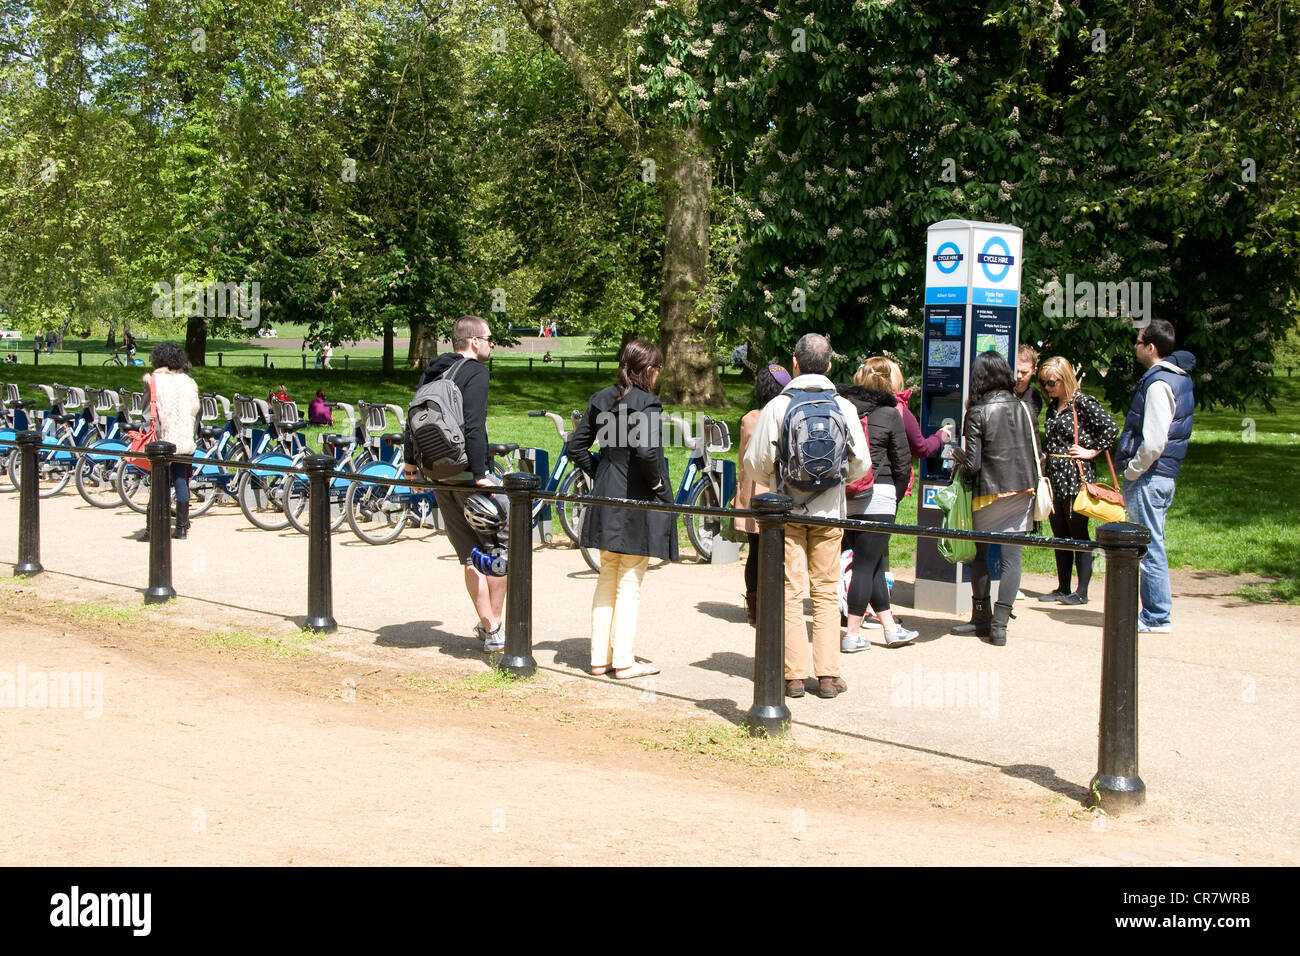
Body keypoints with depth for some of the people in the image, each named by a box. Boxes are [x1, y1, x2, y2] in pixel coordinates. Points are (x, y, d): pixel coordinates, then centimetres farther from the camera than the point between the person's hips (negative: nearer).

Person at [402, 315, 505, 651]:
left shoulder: (431, 373, 14)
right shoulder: (475, 372, -11)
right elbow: (473, 427, -21)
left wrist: (411, 462, 29)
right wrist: (481, 475, -23)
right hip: (468, 473, -8)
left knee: (472, 556, 13)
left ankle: (488, 626, 16)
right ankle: (496, 626, 6)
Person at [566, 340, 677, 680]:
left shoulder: (601, 400, 7)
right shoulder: (646, 404, -14)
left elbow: (576, 447, 9)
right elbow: (647, 451, -27)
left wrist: (599, 473, 14)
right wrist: (658, 483, -12)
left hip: (606, 499, 7)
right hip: (638, 501, -7)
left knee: (607, 578, 15)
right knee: (630, 582, 1)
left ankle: (599, 657, 19)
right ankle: (624, 662, 5)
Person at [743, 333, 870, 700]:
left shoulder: (777, 406, -6)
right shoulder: (844, 407, -1)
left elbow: (756, 460, -5)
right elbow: (861, 463, 1)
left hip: (787, 510, -1)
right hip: (829, 510, 1)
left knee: (791, 591, 4)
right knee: (826, 591, 8)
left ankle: (794, 675, 4)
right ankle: (828, 675, 8)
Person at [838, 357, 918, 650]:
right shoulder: (889, 414, -6)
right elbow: (902, 463, -3)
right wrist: (896, 497, 12)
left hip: (843, 496, 5)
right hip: (877, 496, -5)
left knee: (872, 561, 15)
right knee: (867, 564, 2)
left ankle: (890, 627, 25)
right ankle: (852, 634, 4)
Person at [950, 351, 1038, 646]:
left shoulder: (977, 413, -11)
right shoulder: (1022, 408, 2)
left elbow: (972, 465, -12)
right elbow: (1036, 453, 7)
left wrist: (958, 455, 7)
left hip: (990, 493, -3)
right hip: (1023, 490, 3)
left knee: (979, 554, 14)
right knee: (1012, 558, 2)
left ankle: (982, 618, 20)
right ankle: (999, 624, -3)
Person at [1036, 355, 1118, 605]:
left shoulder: (1083, 403, -10)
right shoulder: (1053, 406, 14)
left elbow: (1111, 428, -18)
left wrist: (1091, 452, -13)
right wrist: (1045, 455, 8)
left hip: (1076, 478, -8)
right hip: (1054, 477, 8)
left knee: (1078, 533, -2)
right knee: (1060, 535, 12)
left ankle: (1082, 592, 4)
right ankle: (1063, 589, 20)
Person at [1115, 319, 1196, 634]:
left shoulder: (1158, 383, -18)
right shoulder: (1179, 377, 14)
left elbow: (1153, 441, -23)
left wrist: (1132, 471, -11)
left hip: (1148, 477, -10)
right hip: (1164, 475, 10)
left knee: (1149, 547, -4)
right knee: (1152, 545, 16)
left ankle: (1157, 617, 2)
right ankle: (1157, 612, 22)